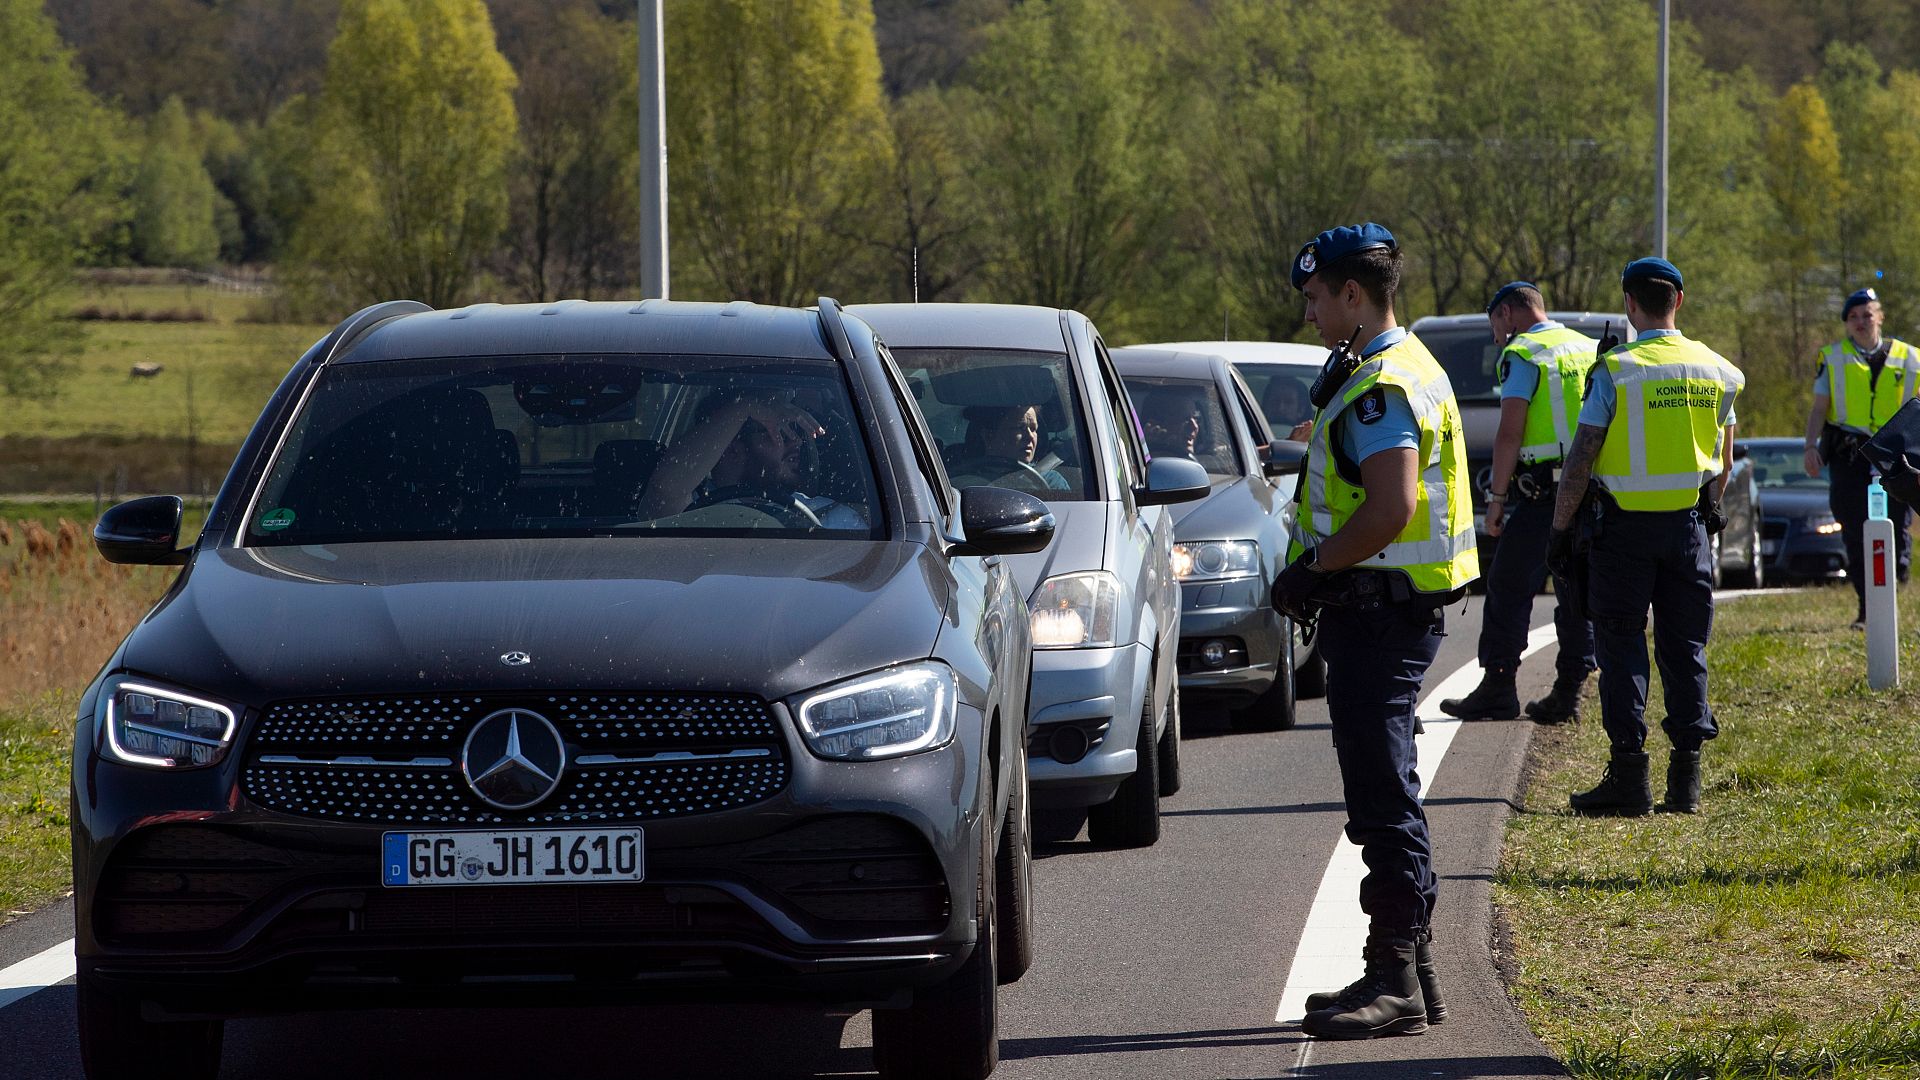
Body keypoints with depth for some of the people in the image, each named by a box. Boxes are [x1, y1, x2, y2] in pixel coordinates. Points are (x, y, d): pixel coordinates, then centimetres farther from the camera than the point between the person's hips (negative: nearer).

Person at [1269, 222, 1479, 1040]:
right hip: (1379, 609, 11)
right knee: (1385, 796, 16)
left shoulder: (1383, 388, -17)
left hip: (1380, 614, -11)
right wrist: (1317, 568, 12)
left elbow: (1391, 508, -27)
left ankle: (1395, 985, -11)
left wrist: (1314, 567, -16)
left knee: (1383, 800, -10)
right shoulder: (1399, 370, 17)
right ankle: (1409, 972, 21)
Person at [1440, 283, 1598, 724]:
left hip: (1542, 495, -7)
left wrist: (1496, 497, -9)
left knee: (1508, 589, 0)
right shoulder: (1590, 350, 16)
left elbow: (1510, 433, -13)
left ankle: (1498, 687, 0)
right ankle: (1568, 692, 9)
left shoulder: (1523, 356, -6)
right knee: (1577, 596, 10)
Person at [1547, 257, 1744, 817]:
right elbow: (1723, 460, 14)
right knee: (1684, 649, 8)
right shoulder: (1715, 371, 5)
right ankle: (1686, 776, 5)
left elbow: (1580, 460, -11)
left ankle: (1629, 772, -3)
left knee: (1621, 645, 2)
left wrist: (1559, 527, -4)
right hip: (1688, 527, 4)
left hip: (1625, 525, -4)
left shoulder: (1615, 372, -11)